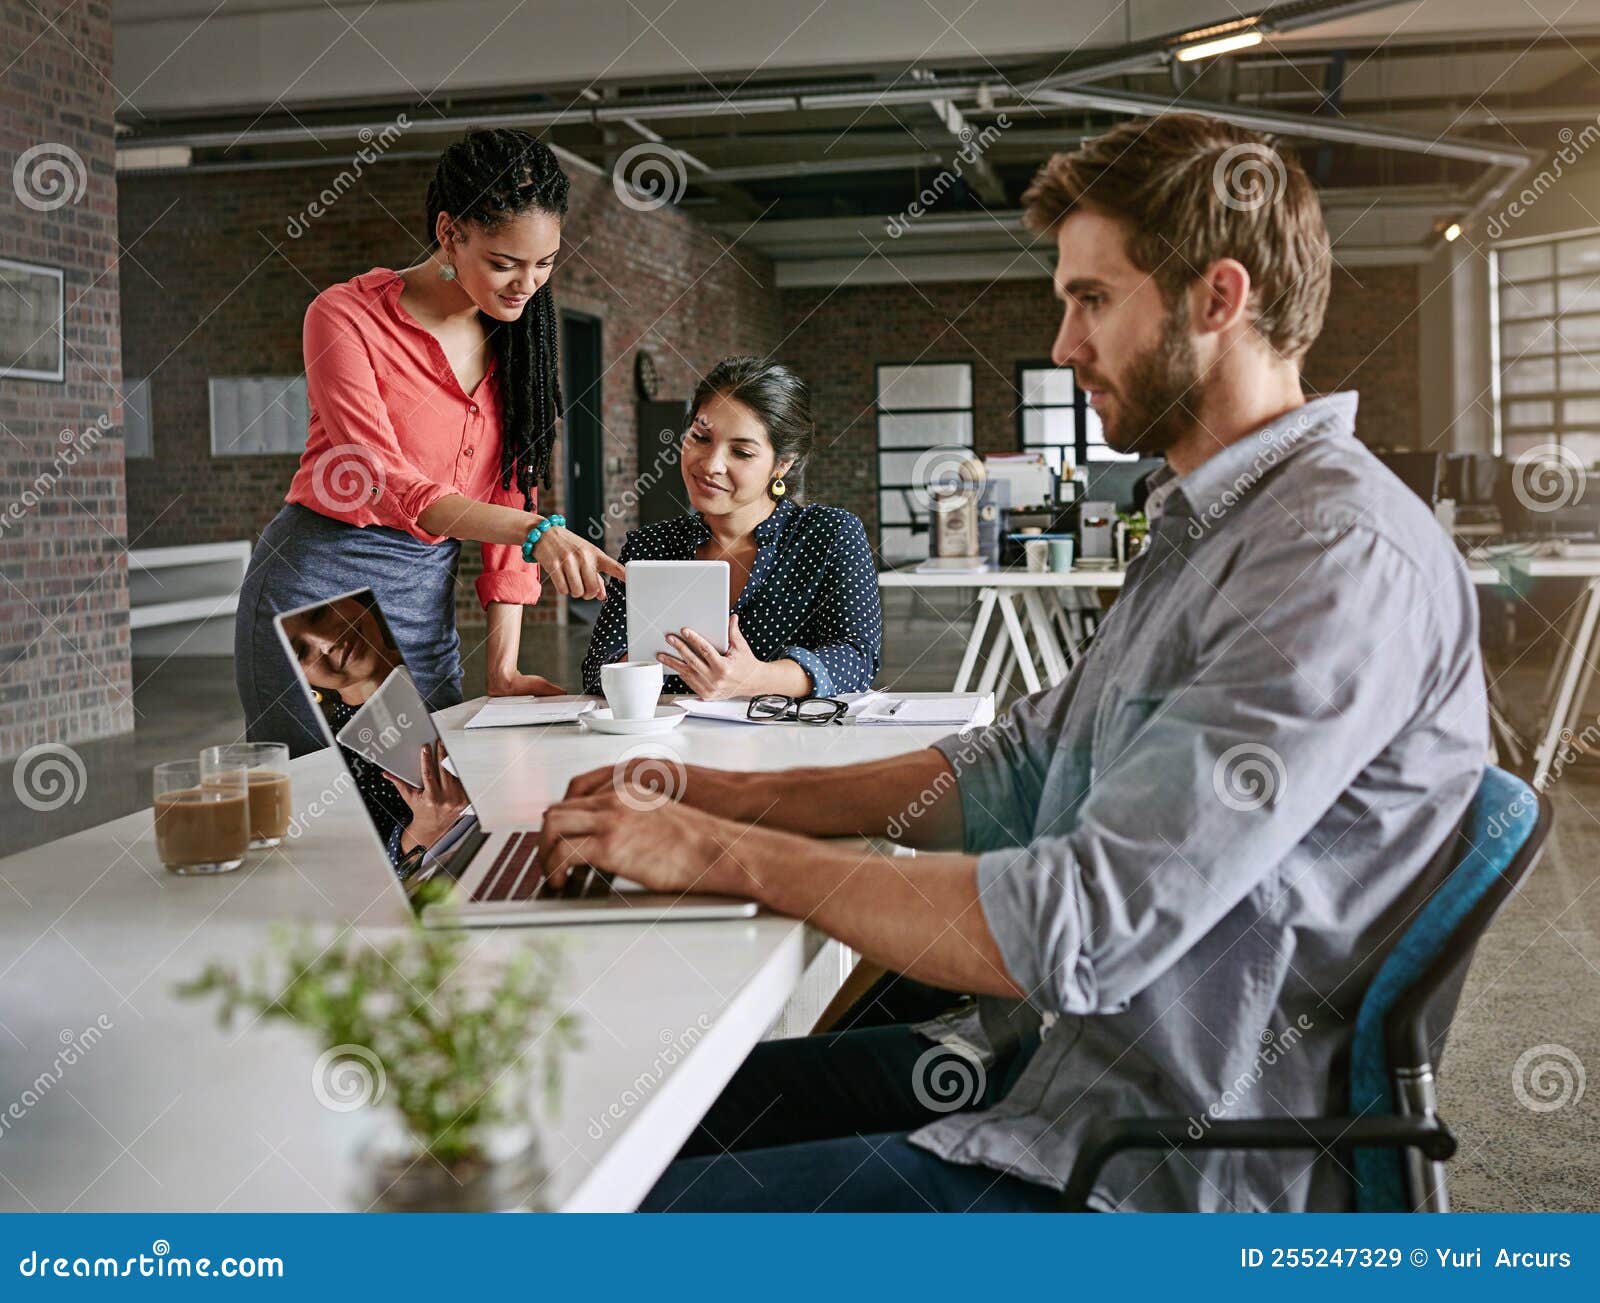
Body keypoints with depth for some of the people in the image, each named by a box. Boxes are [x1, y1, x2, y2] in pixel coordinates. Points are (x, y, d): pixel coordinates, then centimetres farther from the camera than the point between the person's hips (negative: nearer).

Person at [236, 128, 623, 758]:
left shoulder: (514, 336, 5)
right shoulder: (346, 317, -12)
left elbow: (511, 495, 5)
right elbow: (386, 483, -23)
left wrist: (502, 666, -1)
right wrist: (536, 531, -37)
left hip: (428, 601, 5)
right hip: (318, 587, -5)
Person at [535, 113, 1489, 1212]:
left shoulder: (1343, 562, -23)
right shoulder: (1206, 530, 13)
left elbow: (1083, 931, -29)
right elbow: (1022, 765, 16)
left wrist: (723, 855, -18)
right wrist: (744, 796, 5)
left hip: (1143, 1175, -9)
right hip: (1046, 1056, 10)